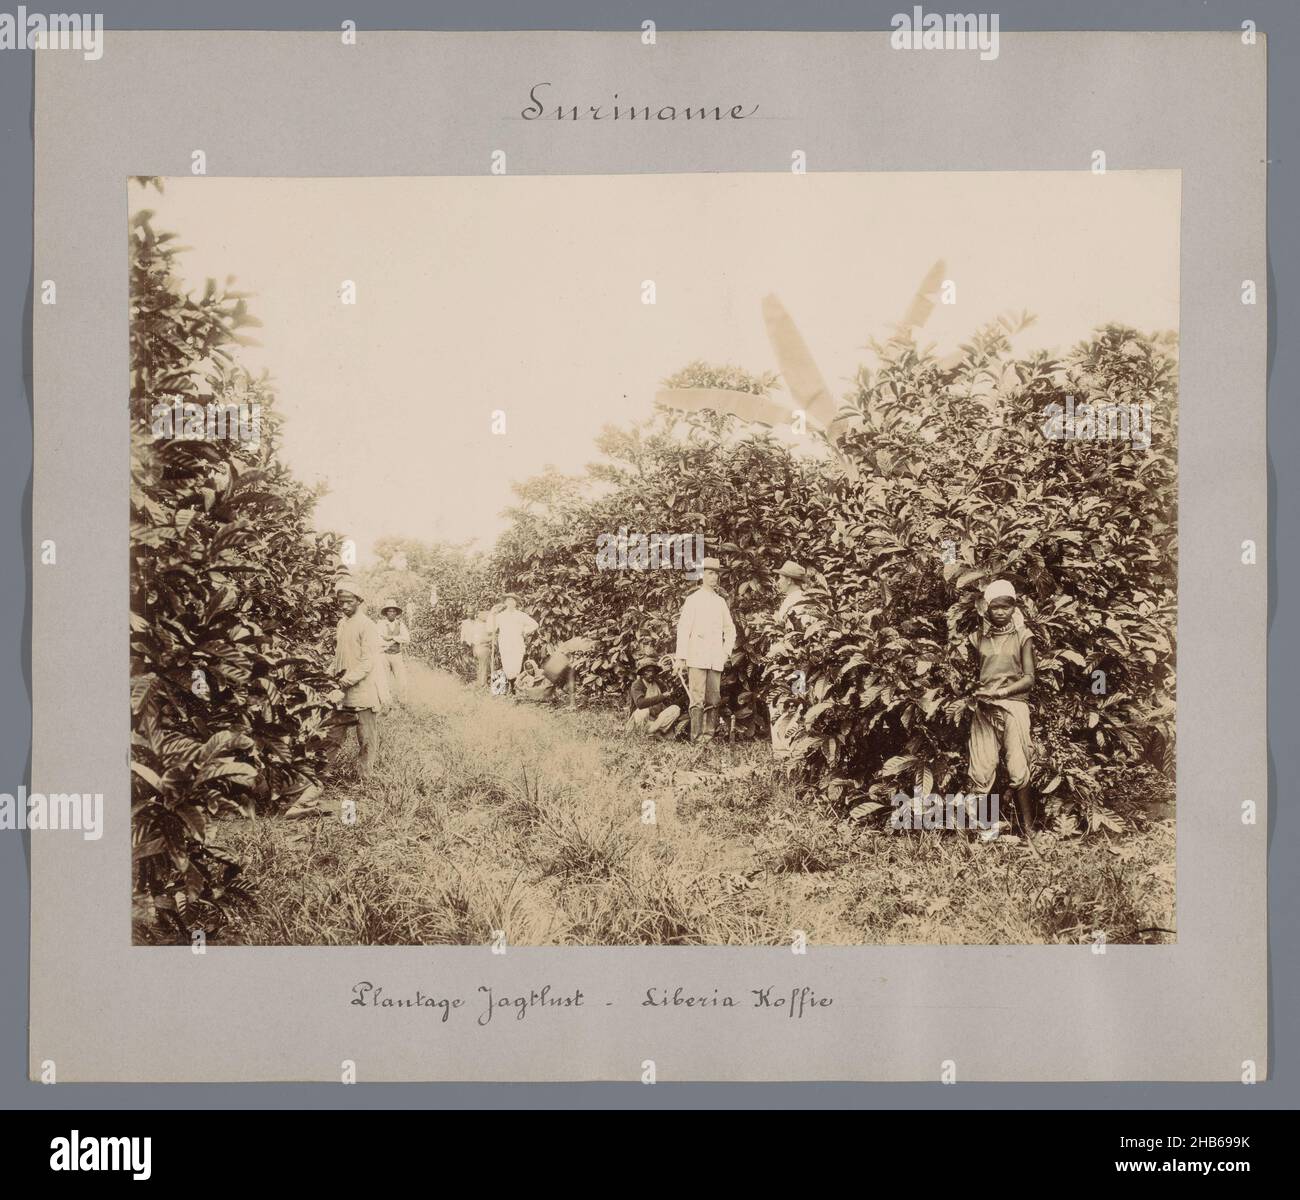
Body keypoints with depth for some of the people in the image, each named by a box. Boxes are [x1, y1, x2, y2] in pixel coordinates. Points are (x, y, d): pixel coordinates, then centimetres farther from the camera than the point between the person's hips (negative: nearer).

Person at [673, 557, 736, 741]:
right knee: (697, 699, -11)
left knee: (713, 700, 3)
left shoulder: (721, 602, 16)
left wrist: (726, 651, 9)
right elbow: (683, 629, -3)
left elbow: (730, 629, 24)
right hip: (696, 658, -5)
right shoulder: (693, 600, 2)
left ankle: (709, 736, 7)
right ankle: (696, 737, -13)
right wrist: (680, 657, -8)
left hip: (716, 660, 5)